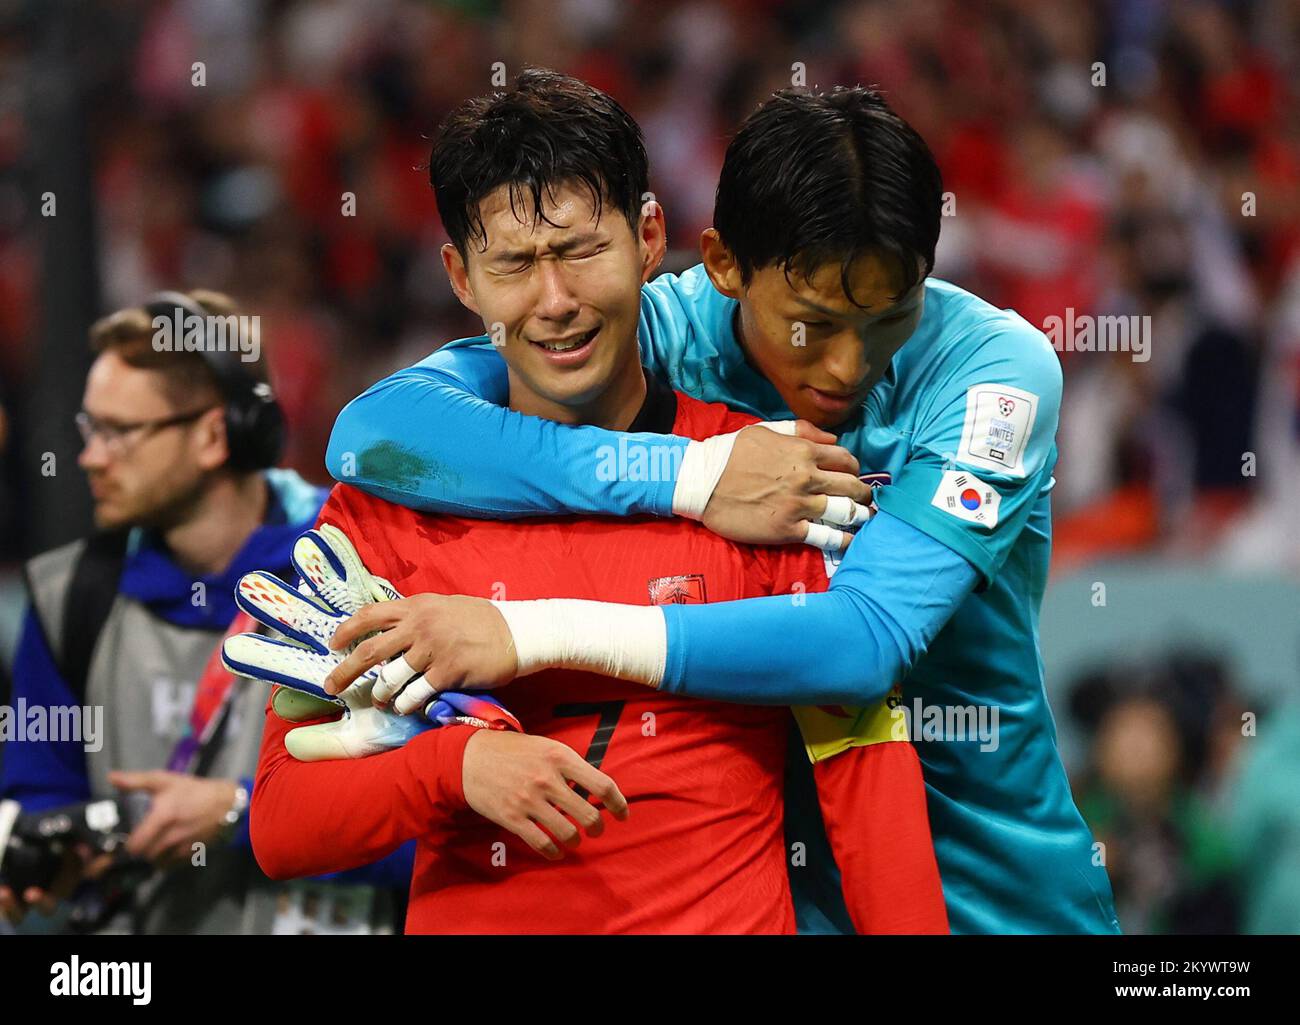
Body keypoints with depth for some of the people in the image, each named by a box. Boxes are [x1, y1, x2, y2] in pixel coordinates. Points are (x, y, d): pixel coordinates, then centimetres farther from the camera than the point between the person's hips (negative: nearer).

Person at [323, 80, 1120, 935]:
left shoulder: (996, 365, -18)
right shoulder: (665, 335, -11)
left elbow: (870, 637, -30)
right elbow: (373, 431, -24)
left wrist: (537, 633, -36)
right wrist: (690, 475, -31)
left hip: (995, 890, -1)